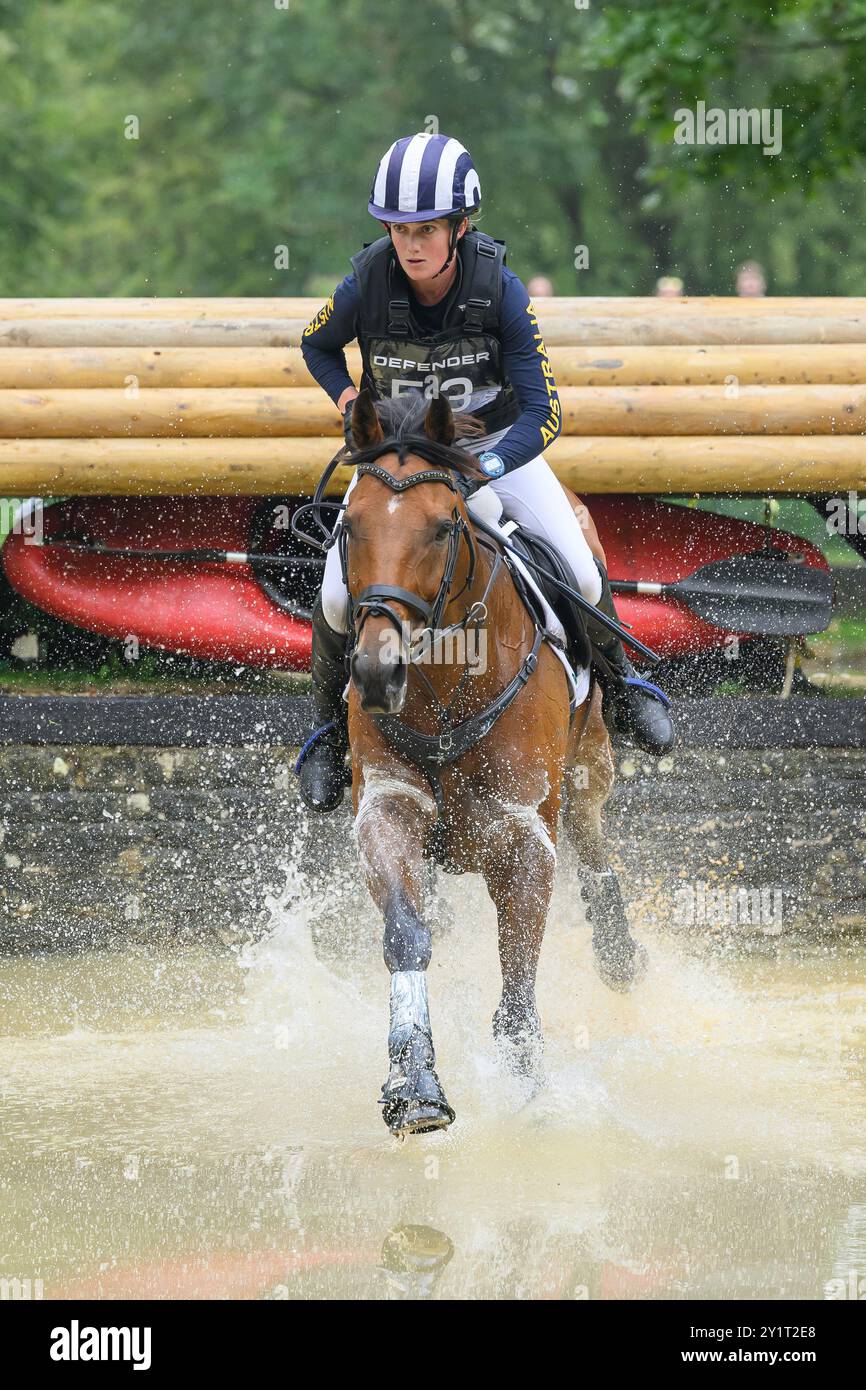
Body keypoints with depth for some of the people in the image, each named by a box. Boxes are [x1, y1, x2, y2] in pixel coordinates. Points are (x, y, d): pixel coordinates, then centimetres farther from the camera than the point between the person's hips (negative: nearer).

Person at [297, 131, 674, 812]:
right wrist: (350, 401, -15)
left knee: (578, 574, -12)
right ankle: (331, 729, 13)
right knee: (340, 596, -13)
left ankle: (619, 680, 20)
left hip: (496, 440, -1)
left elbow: (542, 414, -28)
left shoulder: (501, 289, -28)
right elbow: (317, 346, 1)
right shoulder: (366, 286, -24)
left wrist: (479, 469, -43)